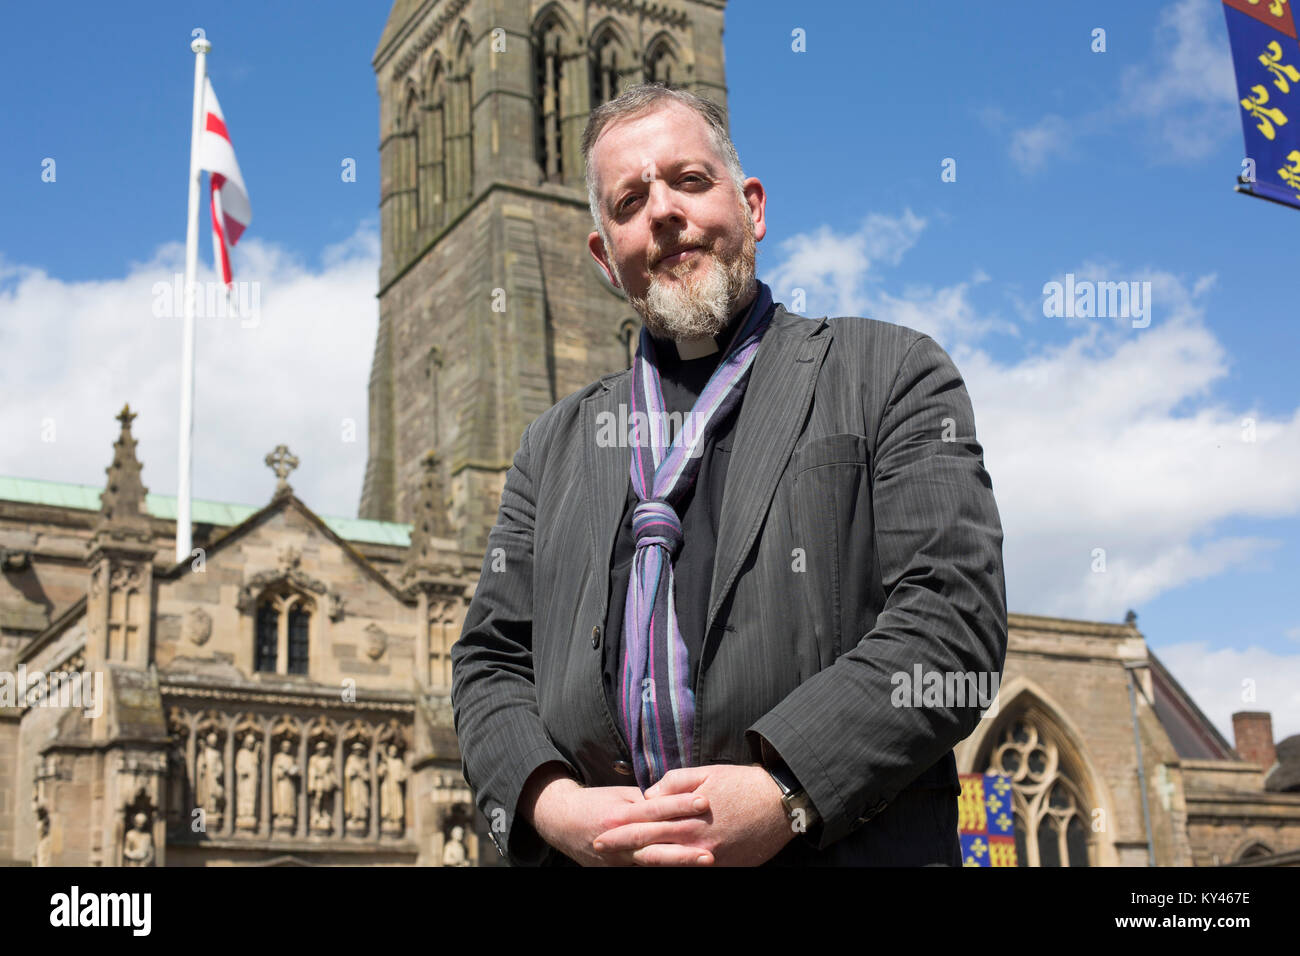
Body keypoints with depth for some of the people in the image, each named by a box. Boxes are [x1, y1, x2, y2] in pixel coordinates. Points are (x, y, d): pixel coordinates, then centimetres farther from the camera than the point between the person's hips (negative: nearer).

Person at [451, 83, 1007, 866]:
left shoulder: (892, 374, 5)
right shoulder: (556, 444, 18)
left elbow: (954, 612, -6)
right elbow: (492, 662, 13)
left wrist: (784, 793, -17)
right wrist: (551, 804, -7)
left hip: (845, 849, -3)